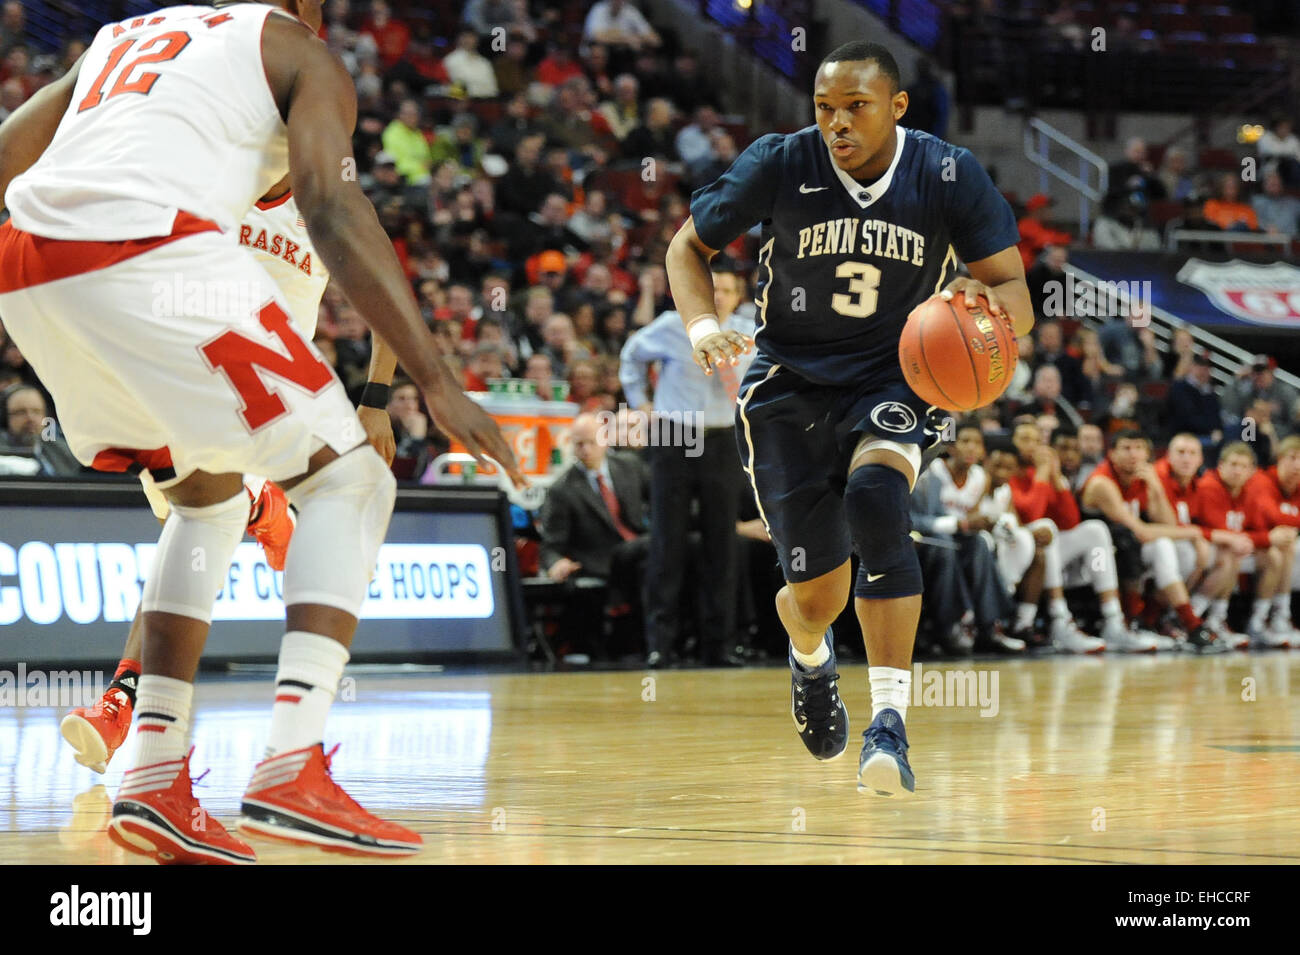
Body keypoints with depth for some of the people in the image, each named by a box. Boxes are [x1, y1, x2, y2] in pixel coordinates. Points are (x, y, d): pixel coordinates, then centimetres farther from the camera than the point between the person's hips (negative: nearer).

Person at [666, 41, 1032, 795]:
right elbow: (689, 247, 1)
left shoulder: (950, 175, -12)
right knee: (817, 594, -2)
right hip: (790, 385, 1)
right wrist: (704, 326, -19)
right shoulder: (780, 165, -12)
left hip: (893, 380, -1)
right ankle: (810, 656, 40)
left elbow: (1016, 298, -9)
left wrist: (990, 307, -34)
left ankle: (890, 724, -33)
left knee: (876, 500, -33)